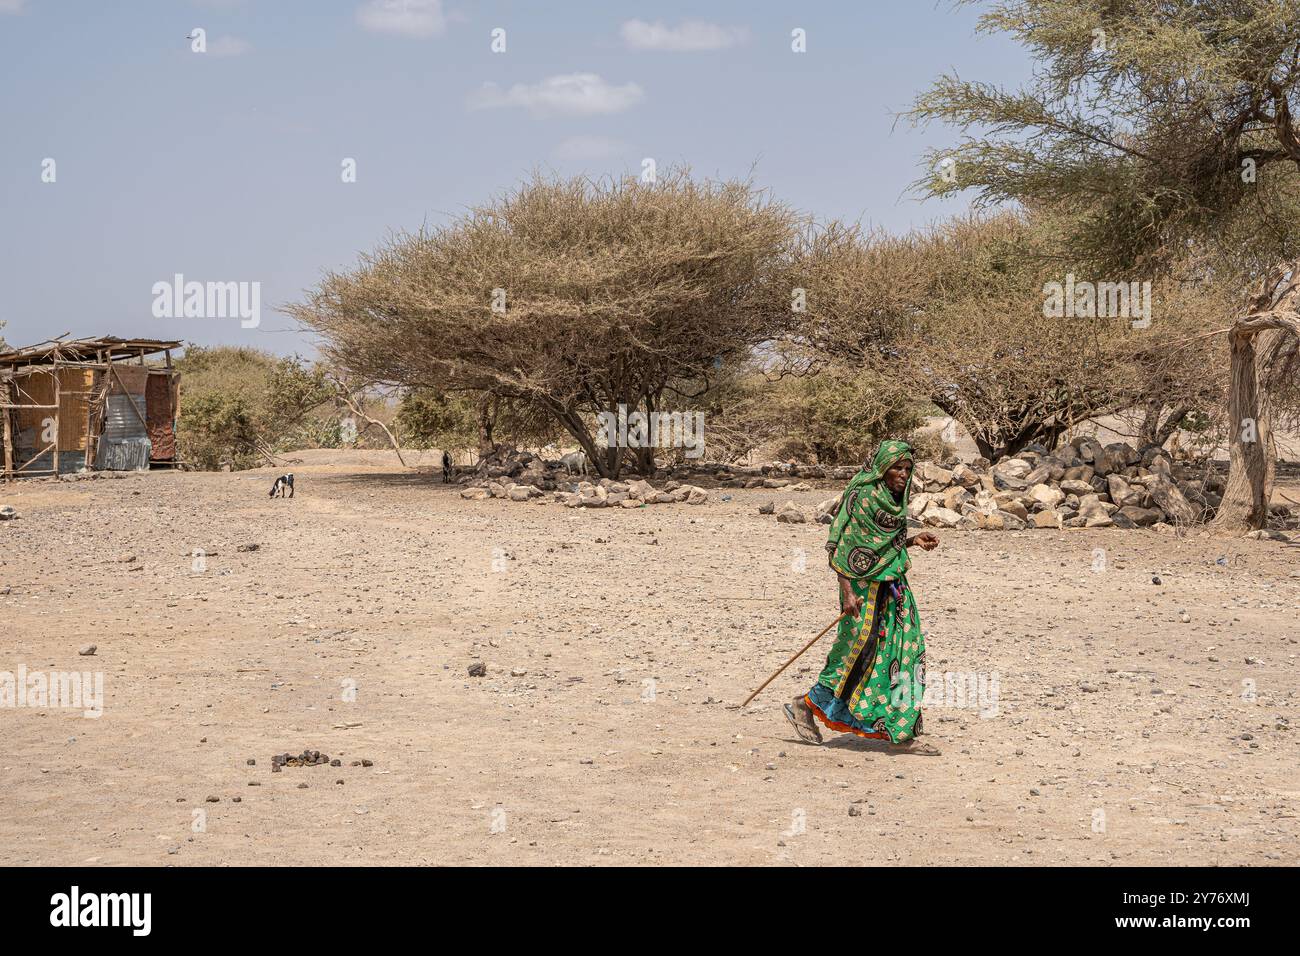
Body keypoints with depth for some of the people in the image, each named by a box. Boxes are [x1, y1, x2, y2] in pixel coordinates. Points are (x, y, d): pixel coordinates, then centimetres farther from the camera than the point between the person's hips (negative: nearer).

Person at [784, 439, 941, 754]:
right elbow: (841, 549, -17)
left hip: (893, 586, 8)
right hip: (866, 586, -8)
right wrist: (847, 593, -23)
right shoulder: (861, 498, -15)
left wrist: (914, 539, 6)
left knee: (906, 653, 4)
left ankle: (903, 733, 8)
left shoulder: (894, 499, 10)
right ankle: (805, 706, 12)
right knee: (860, 653, -4)